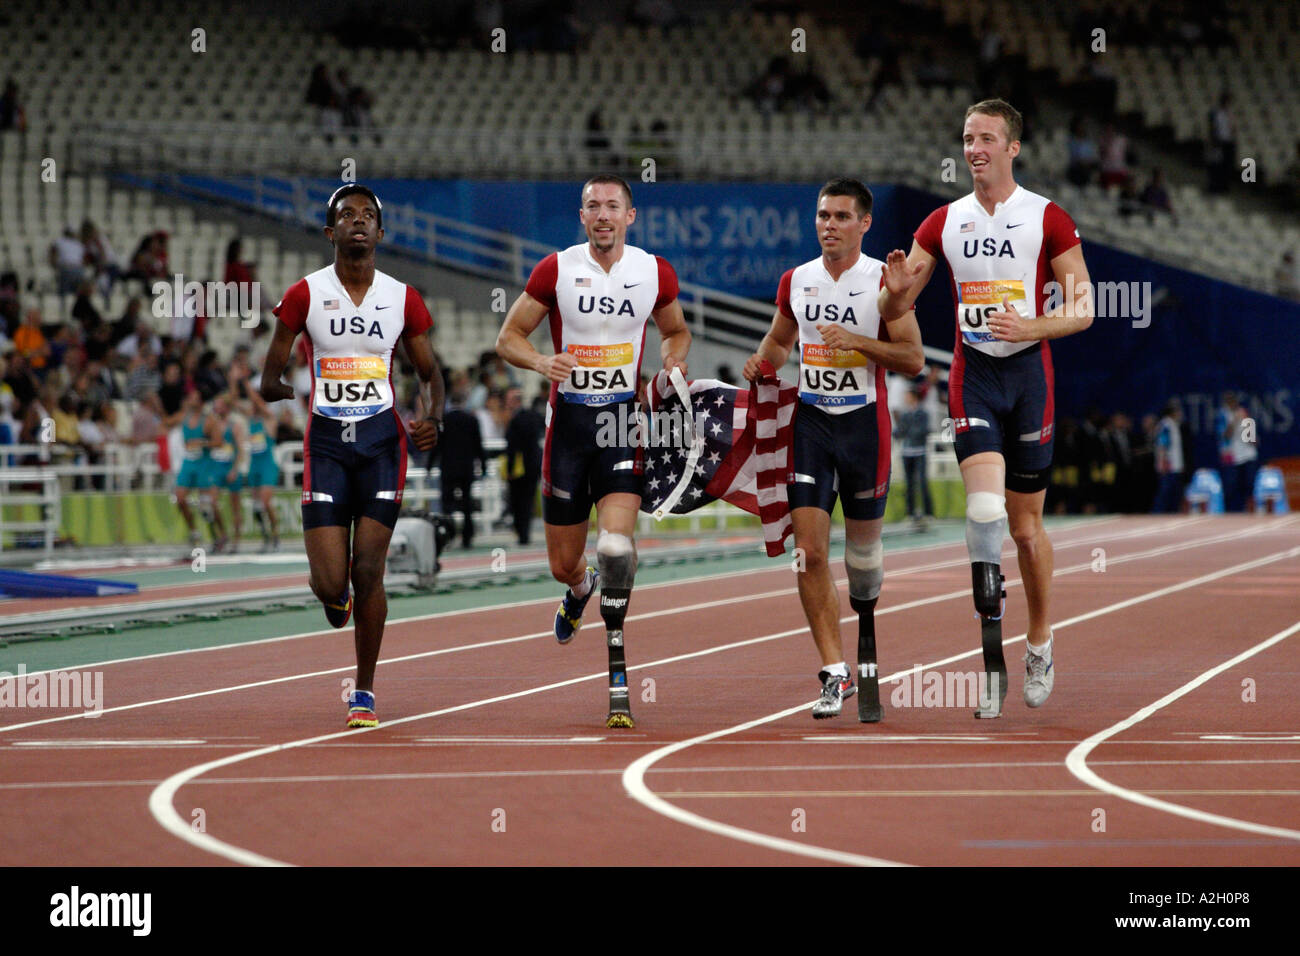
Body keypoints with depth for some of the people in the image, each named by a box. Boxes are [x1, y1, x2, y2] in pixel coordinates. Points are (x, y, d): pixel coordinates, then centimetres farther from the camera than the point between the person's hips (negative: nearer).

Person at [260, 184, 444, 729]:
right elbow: (269, 383, 5)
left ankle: (365, 691, 9)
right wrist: (289, 395, -14)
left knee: (368, 570, -6)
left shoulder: (402, 299, 4)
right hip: (326, 440, -1)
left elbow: (429, 372, 12)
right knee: (331, 583, -9)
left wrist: (433, 418, -5)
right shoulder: (304, 295, -1)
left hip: (382, 441, 1)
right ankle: (333, 594, 32)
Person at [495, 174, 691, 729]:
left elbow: (677, 333, 20)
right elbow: (508, 338, 3)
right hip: (569, 417, 1)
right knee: (563, 564, 8)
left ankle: (617, 677, -13)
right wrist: (543, 363, -18)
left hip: (625, 418, -1)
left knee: (616, 546, -20)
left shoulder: (655, 273, 2)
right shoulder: (556, 270, -3)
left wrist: (672, 364, -3)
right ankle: (581, 589, 48)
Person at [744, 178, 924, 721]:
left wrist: (859, 341, -20)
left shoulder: (885, 281, -6)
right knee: (810, 550, -10)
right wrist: (763, 363, 1)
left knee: (863, 545, 10)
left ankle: (865, 617, 45)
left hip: (864, 421, -2)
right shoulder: (796, 281, 6)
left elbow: (914, 359, -7)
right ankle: (834, 672, -8)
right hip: (810, 421, 2)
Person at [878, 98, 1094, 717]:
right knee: (985, 509, -17)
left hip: (1029, 373, -1)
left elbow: (1082, 311, -2)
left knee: (1025, 525, 8)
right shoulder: (944, 223, 7)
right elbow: (893, 311, 11)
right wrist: (896, 288, -13)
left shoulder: (1047, 219, -2)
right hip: (971, 375, 1)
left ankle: (1040, 642, 30)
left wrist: (1029, 327, -19)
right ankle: (992, 659, -16)